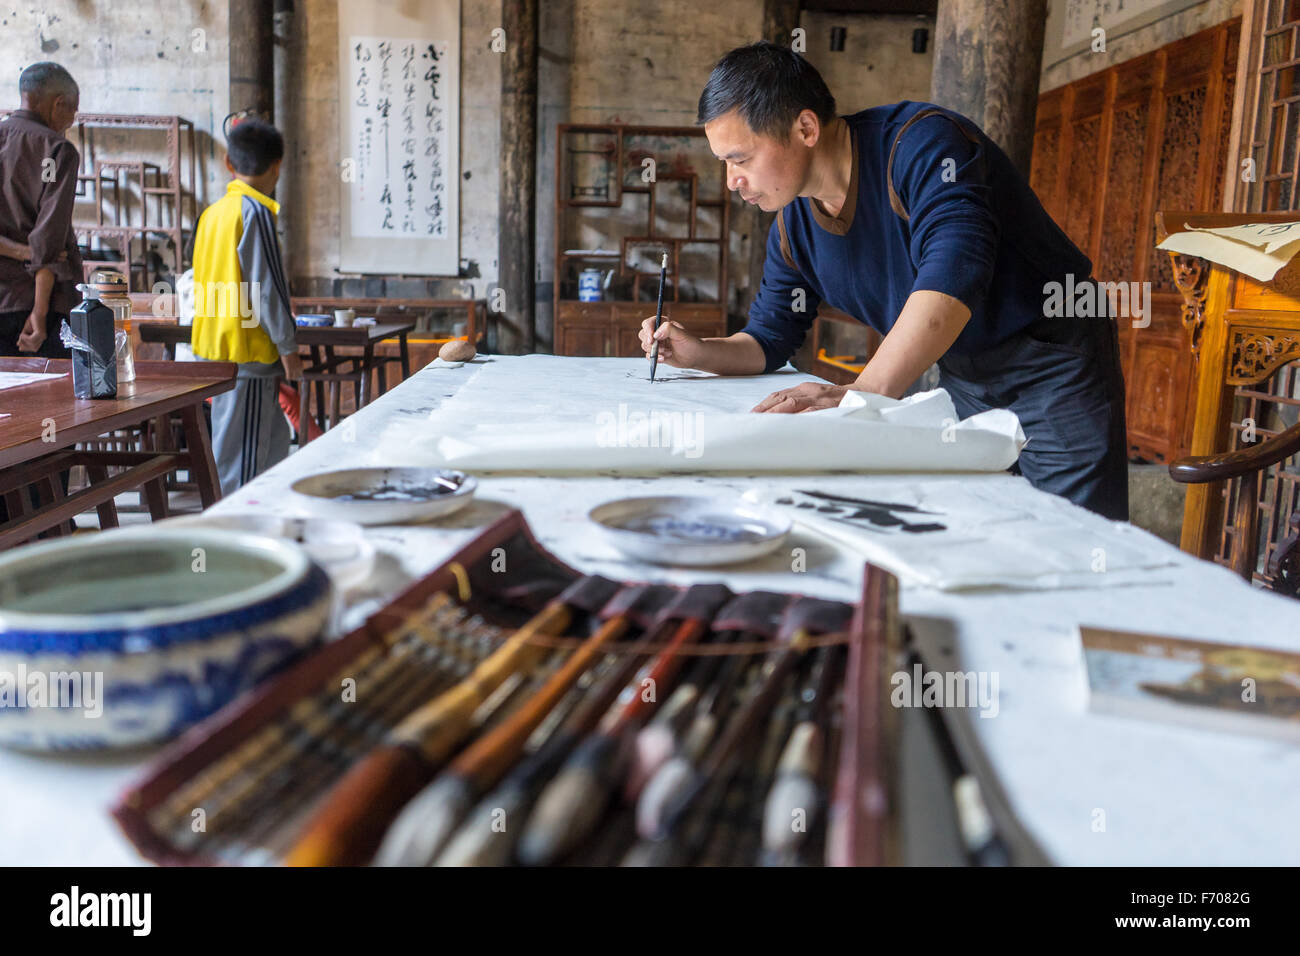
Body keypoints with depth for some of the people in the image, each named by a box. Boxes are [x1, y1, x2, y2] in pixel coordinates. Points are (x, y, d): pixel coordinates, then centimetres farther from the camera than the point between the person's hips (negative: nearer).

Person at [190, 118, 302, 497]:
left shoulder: (212, 212, 13)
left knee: (275, 436, 18)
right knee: (243, 451, -3)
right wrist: (287, 345, -11)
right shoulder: (255, 211, -13)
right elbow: (267, 284, -16)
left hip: (213, 347, 9)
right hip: (247, 350, -9)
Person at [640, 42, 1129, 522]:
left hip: (1055, 362, -6)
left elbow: (954, 272, -40)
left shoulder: (921, 144, -25)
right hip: (963, 378, 7)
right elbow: (769, 338, 9)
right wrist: (698, 352, -12)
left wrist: (864, 392, -50)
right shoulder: (791, 226, -1)